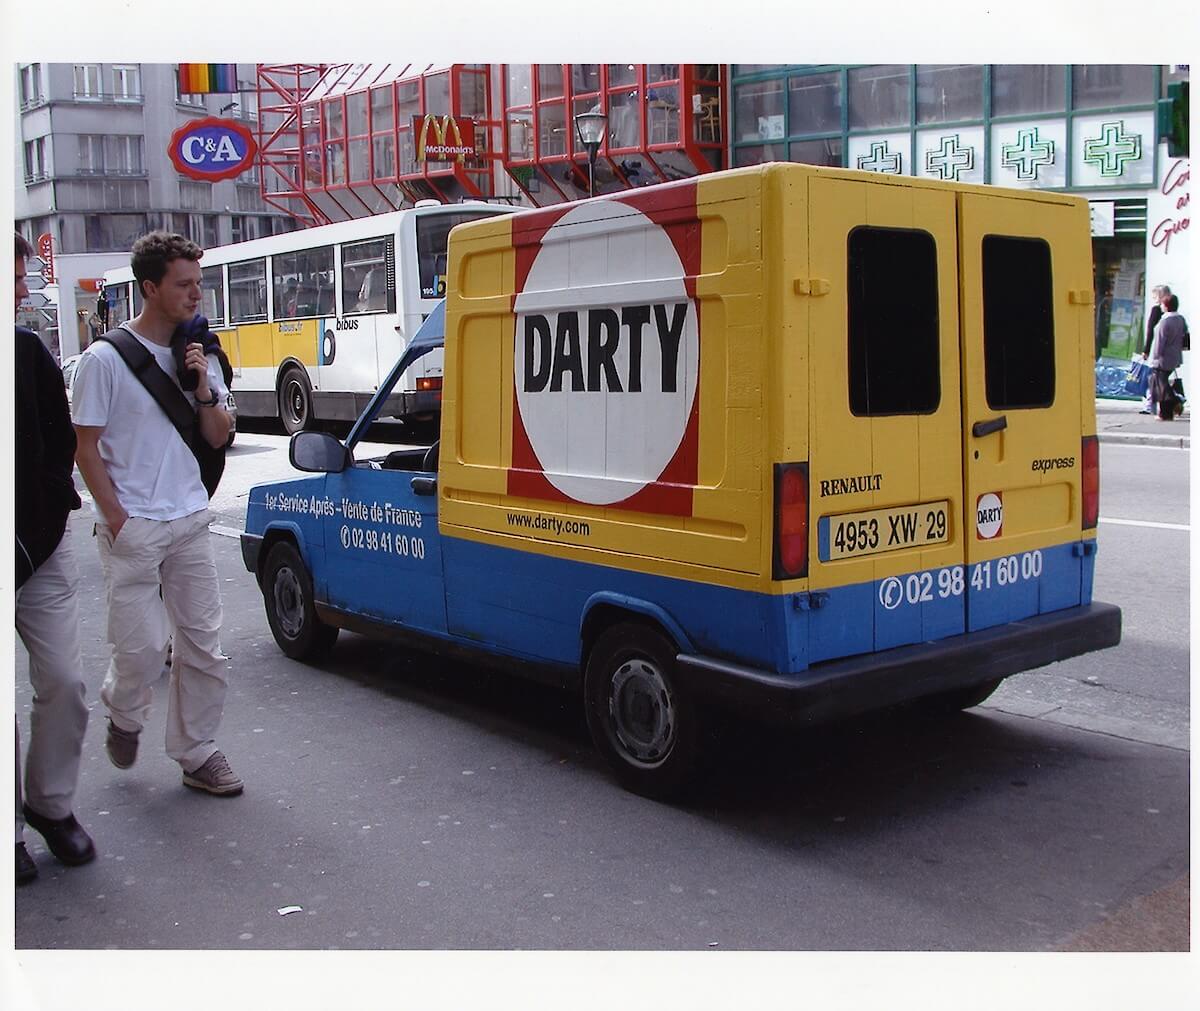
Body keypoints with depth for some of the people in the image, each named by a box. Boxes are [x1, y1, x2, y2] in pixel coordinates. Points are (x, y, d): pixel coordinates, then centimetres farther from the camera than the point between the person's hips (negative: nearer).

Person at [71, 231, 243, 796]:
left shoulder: (198, 355, 8)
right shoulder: (105, 359, -8)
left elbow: (218, 438, 10)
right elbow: (86, 448, -6)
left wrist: (204, 388, -8)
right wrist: (118, 520, -11)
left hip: (190, 523, 5)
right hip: (132, 530, -5)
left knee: (202, 645, 6)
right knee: (142, 648, -5)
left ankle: (196, 754, 20)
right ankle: (123, 715, 28)